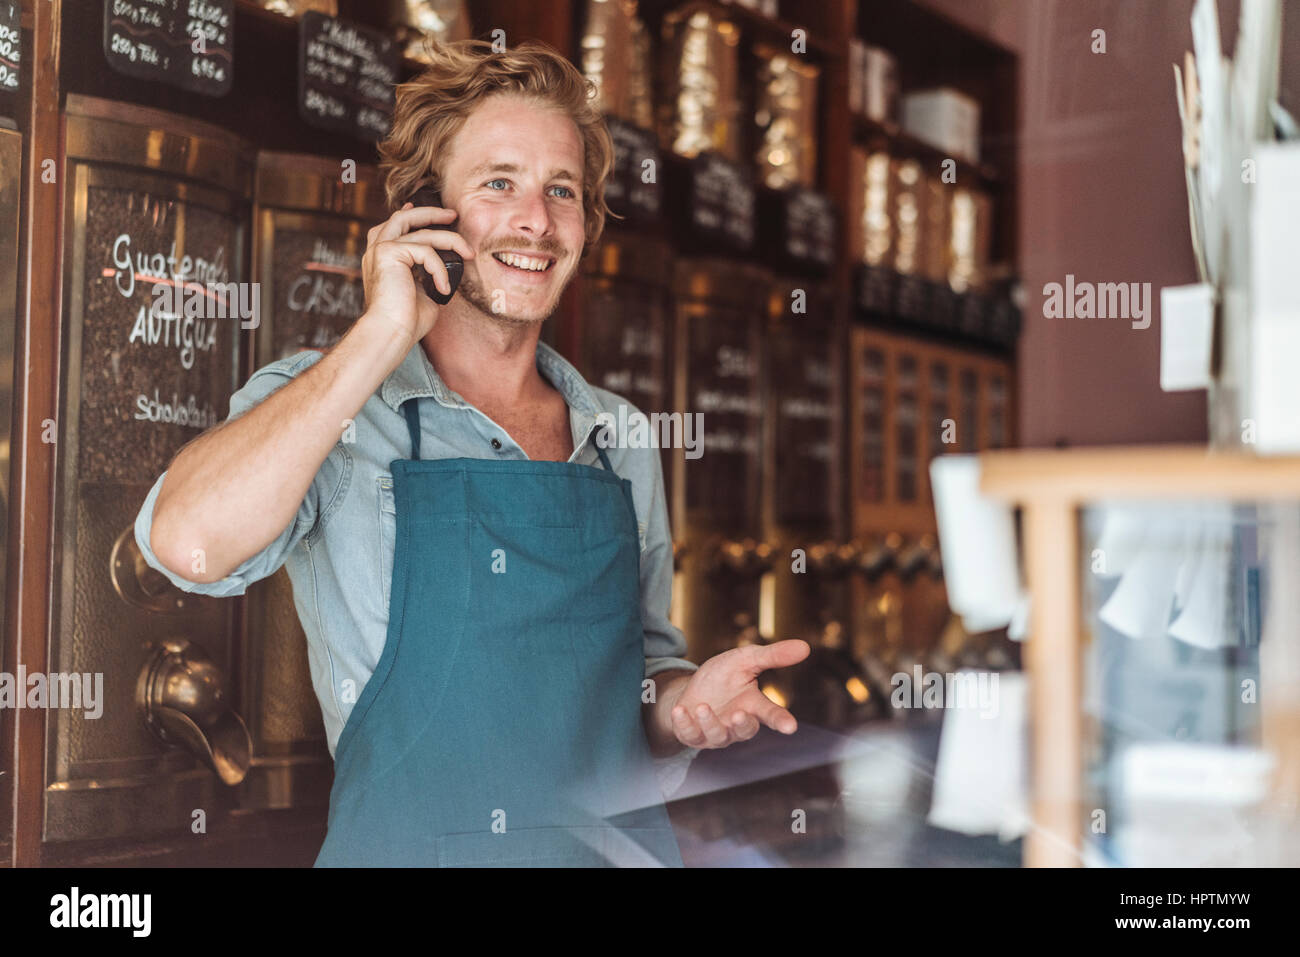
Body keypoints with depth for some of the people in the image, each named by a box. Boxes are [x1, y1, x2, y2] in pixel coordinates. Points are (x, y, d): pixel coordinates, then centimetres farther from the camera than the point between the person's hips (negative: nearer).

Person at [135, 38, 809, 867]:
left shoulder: (622, 439, 5)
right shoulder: (322, 407, -6)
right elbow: (191, 543, -26)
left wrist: (684, 702, -7)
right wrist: (383, 337, -20)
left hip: (624, 844, 4)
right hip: (403, 847, -4)